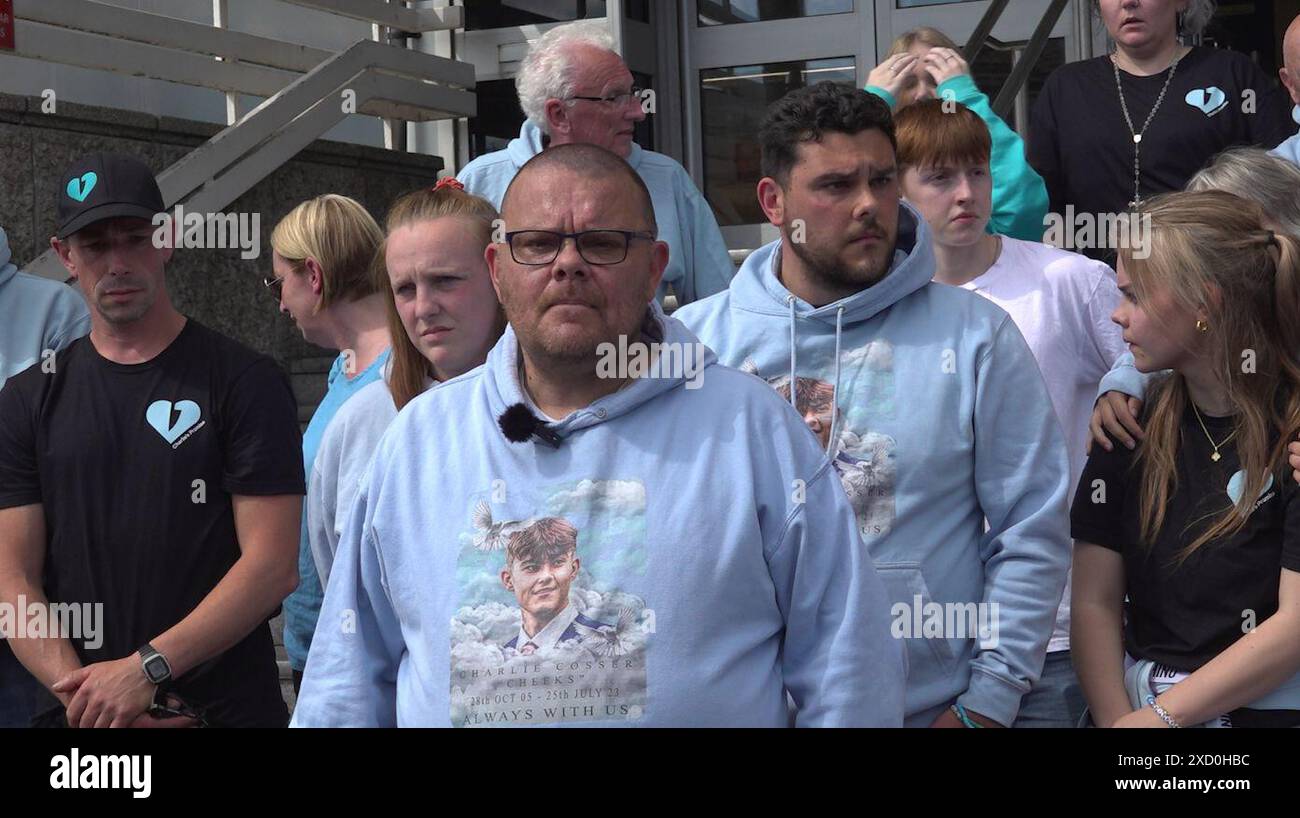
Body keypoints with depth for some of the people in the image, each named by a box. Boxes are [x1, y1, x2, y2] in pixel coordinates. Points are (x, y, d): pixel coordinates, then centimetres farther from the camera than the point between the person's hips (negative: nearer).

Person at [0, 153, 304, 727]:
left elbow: (271, 565, -10)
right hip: (76, 715, 2)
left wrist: (147, 668, -18)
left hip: (228, 705, -2)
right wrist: (77, 688, -14)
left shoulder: (245, 382, -3)